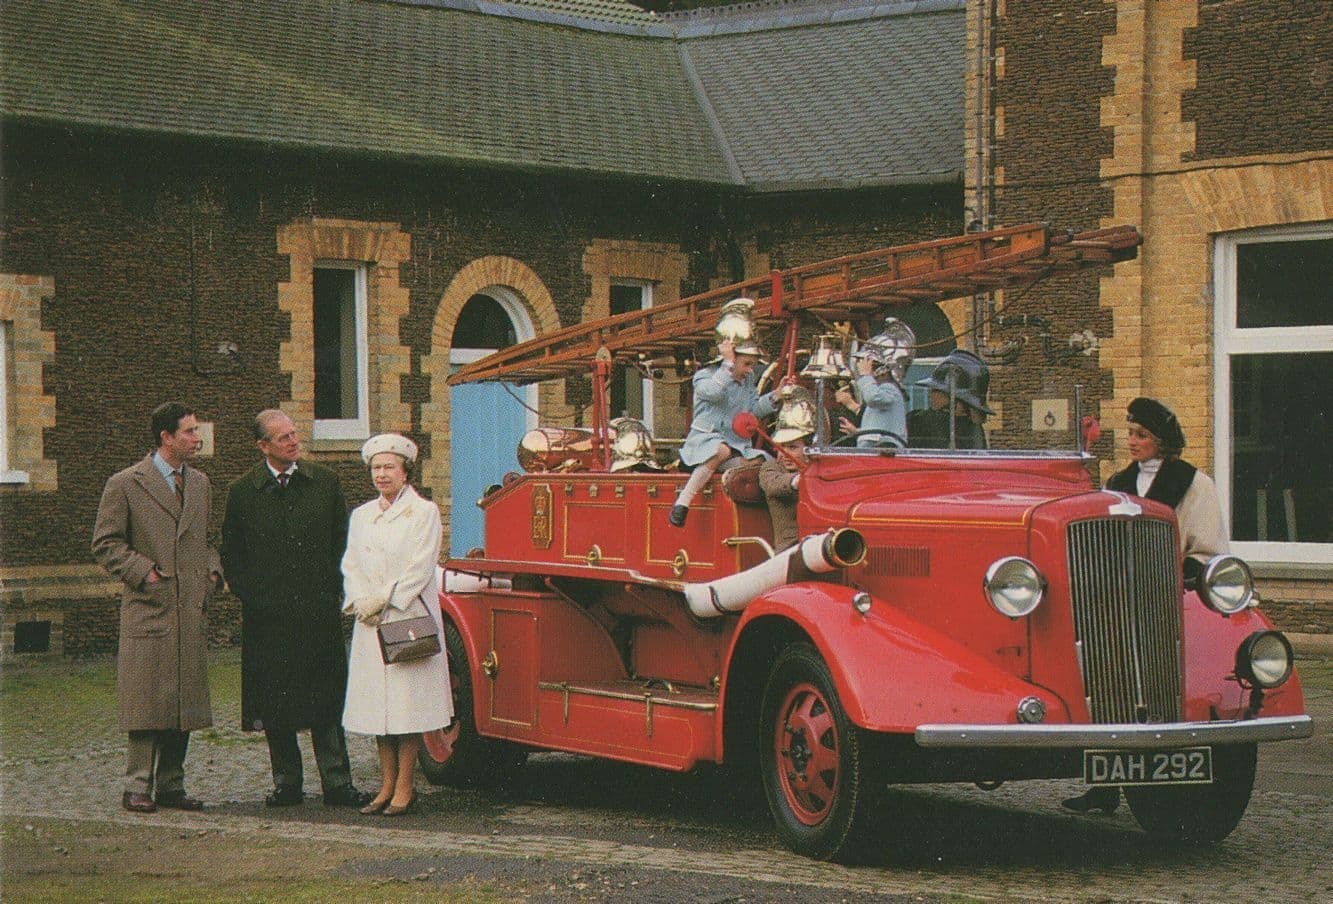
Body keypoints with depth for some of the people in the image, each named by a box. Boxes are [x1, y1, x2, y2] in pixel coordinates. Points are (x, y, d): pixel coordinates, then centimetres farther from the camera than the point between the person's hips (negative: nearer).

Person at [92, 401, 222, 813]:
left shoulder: (200, 483, 16)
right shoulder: (125, 484, -2)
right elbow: (105, 544, -2)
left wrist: (213, 569, 8)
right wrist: (143, 571, -12)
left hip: (192, 610, 6)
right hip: (148, 609, -6)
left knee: (185, 700, 6)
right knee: (148, 699, -6)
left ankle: (170, 785, 13)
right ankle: (137, 787, 0)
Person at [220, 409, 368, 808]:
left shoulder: (325, 482, 6)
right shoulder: (243, 491, 3)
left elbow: (342, 541, 11)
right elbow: (231, 554, 9)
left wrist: (334, 590, 2)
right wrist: (249, 595, -1)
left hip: (320, 611, 0)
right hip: (267, 614, 0)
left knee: (327, 700, 1)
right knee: (274, 700, 4)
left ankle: (337, 783, 4)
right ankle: (286, 783, 13)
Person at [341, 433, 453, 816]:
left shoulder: (423, 512, -1)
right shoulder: (361, 516, 16)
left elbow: (420, 568, -8)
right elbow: (350, 564, 10)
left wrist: (384, 599, -11)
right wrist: (361, 601, -7)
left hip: (409, 617, -5)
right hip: (370, 624, 5)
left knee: (406, 701, -6)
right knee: (377, 703, 4)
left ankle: (404, 788, -4)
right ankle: (387, 786, 9)